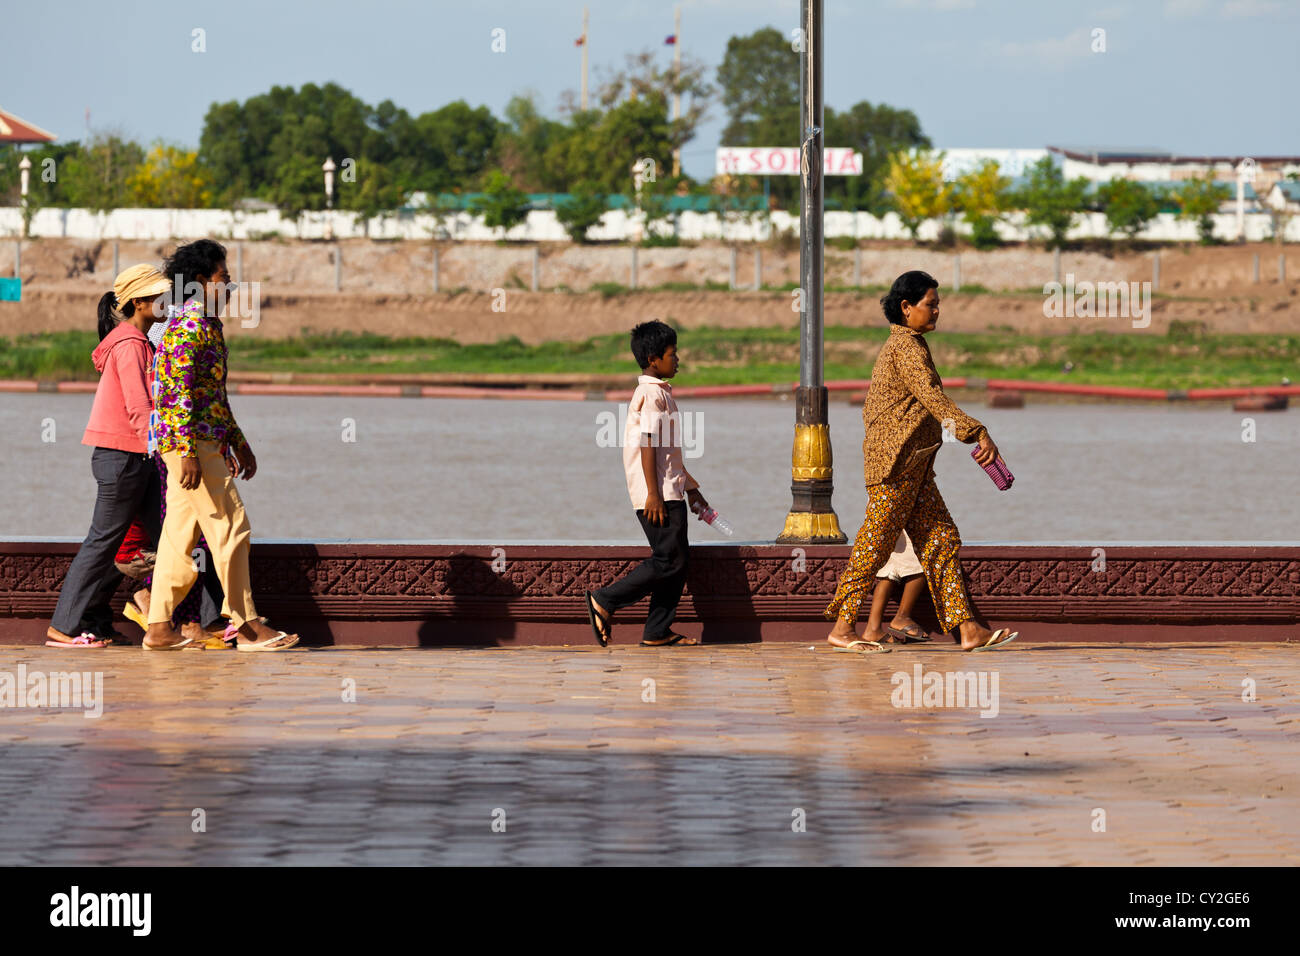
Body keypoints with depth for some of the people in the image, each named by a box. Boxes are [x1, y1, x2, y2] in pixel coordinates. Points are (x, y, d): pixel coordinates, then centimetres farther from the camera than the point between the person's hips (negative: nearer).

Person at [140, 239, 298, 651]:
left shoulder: (205, 324, 19)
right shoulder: (188, 326, -14)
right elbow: (180, 392, -20)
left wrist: (238, 442, 28)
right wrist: (188, 452, -25)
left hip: (207, 442, 10)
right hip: (191, 442, -10)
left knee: (181, 532, 9)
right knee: (230, 528, -8)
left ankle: (159, 628, 9)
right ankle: (245, 625, -5)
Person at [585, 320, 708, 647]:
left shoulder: (659, 392, 20)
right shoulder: (652, 394, -12)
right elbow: (647, 445, -18)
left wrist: (691, 489, 28)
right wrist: (654, 494, -22)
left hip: (669, 492, 10)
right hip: (657, 495, -10)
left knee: (677, 560, 7)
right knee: (668, 561, -11)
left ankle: (657, 632, 7)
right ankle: (605, 601, -6)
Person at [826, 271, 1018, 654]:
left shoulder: (896, 345, 18)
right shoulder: (908, 347, -14)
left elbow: (870, 406, 22)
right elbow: (933, 397, -25)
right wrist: (978, 432, -31)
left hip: (914, 464, 10)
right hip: (897, 461, -10)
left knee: (941, 541, 6)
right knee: (876, 544, -4)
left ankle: (968, 629, 3)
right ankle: (843, 628, 3)